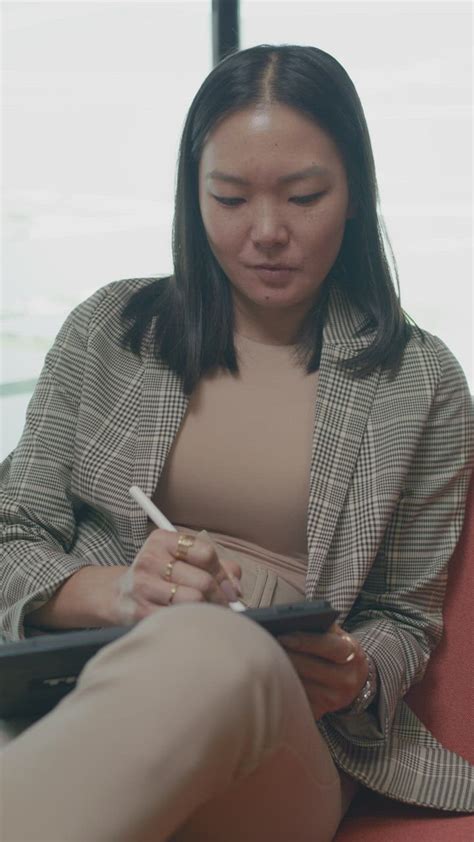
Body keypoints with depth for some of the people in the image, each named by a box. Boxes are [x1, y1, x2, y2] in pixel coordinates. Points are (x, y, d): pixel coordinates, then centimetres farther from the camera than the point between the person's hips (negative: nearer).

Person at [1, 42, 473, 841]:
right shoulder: (107, 330, 12)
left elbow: (405, 618, 13)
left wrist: (356, 677, -11)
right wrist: (115, 589, -13)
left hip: (284, 749, 0)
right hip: (76, 701, 1)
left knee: (216, 653, -40)